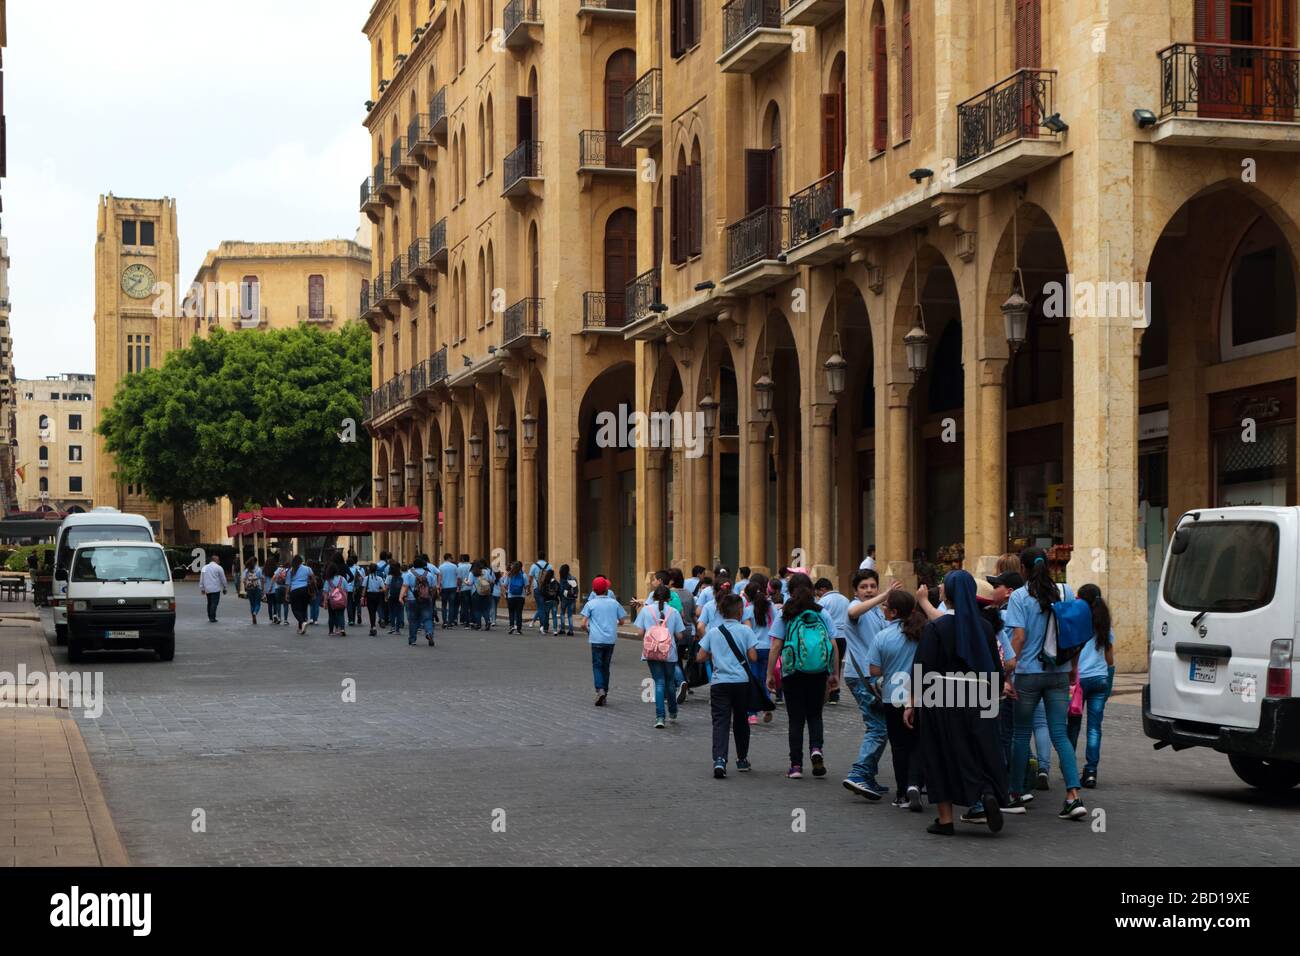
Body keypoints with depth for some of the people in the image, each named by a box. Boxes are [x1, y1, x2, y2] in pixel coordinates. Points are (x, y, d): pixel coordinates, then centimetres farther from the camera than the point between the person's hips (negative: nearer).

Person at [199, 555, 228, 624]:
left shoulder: (205, 567, 11)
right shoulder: (218, 568, -4)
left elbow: (201, 579, 12)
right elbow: (223, 579, -1)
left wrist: (202, 589, 16)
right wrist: (224, 588, 9)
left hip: (207, 589, 5)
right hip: (216, 589, -5)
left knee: (209, 603, 15)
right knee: (214, 603, -6)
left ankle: (210, 617, 18)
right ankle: (212, 618, -11)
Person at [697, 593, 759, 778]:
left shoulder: (713, 632, 3)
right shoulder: (745, 630, -4)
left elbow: (700, 658, 3)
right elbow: (753, 657, -8)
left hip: (719, 682, 1)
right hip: (741, 681, 0)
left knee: (720, 722, -5)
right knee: (741, 721, 17)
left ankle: (719, 760, -25)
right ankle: (742, 759, 29)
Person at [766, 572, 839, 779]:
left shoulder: (784, 615, -2)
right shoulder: (822, 613, 3)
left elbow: (776, 647, -6)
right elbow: (834, 647, 3)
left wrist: (770, 674, 0)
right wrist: (835, 674, 11)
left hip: (793, 672, -1)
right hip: (819, 672, 1)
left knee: (796, 718, 6)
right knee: (815, 714, 16)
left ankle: (796, 765, 5)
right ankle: (816, 749, -9)